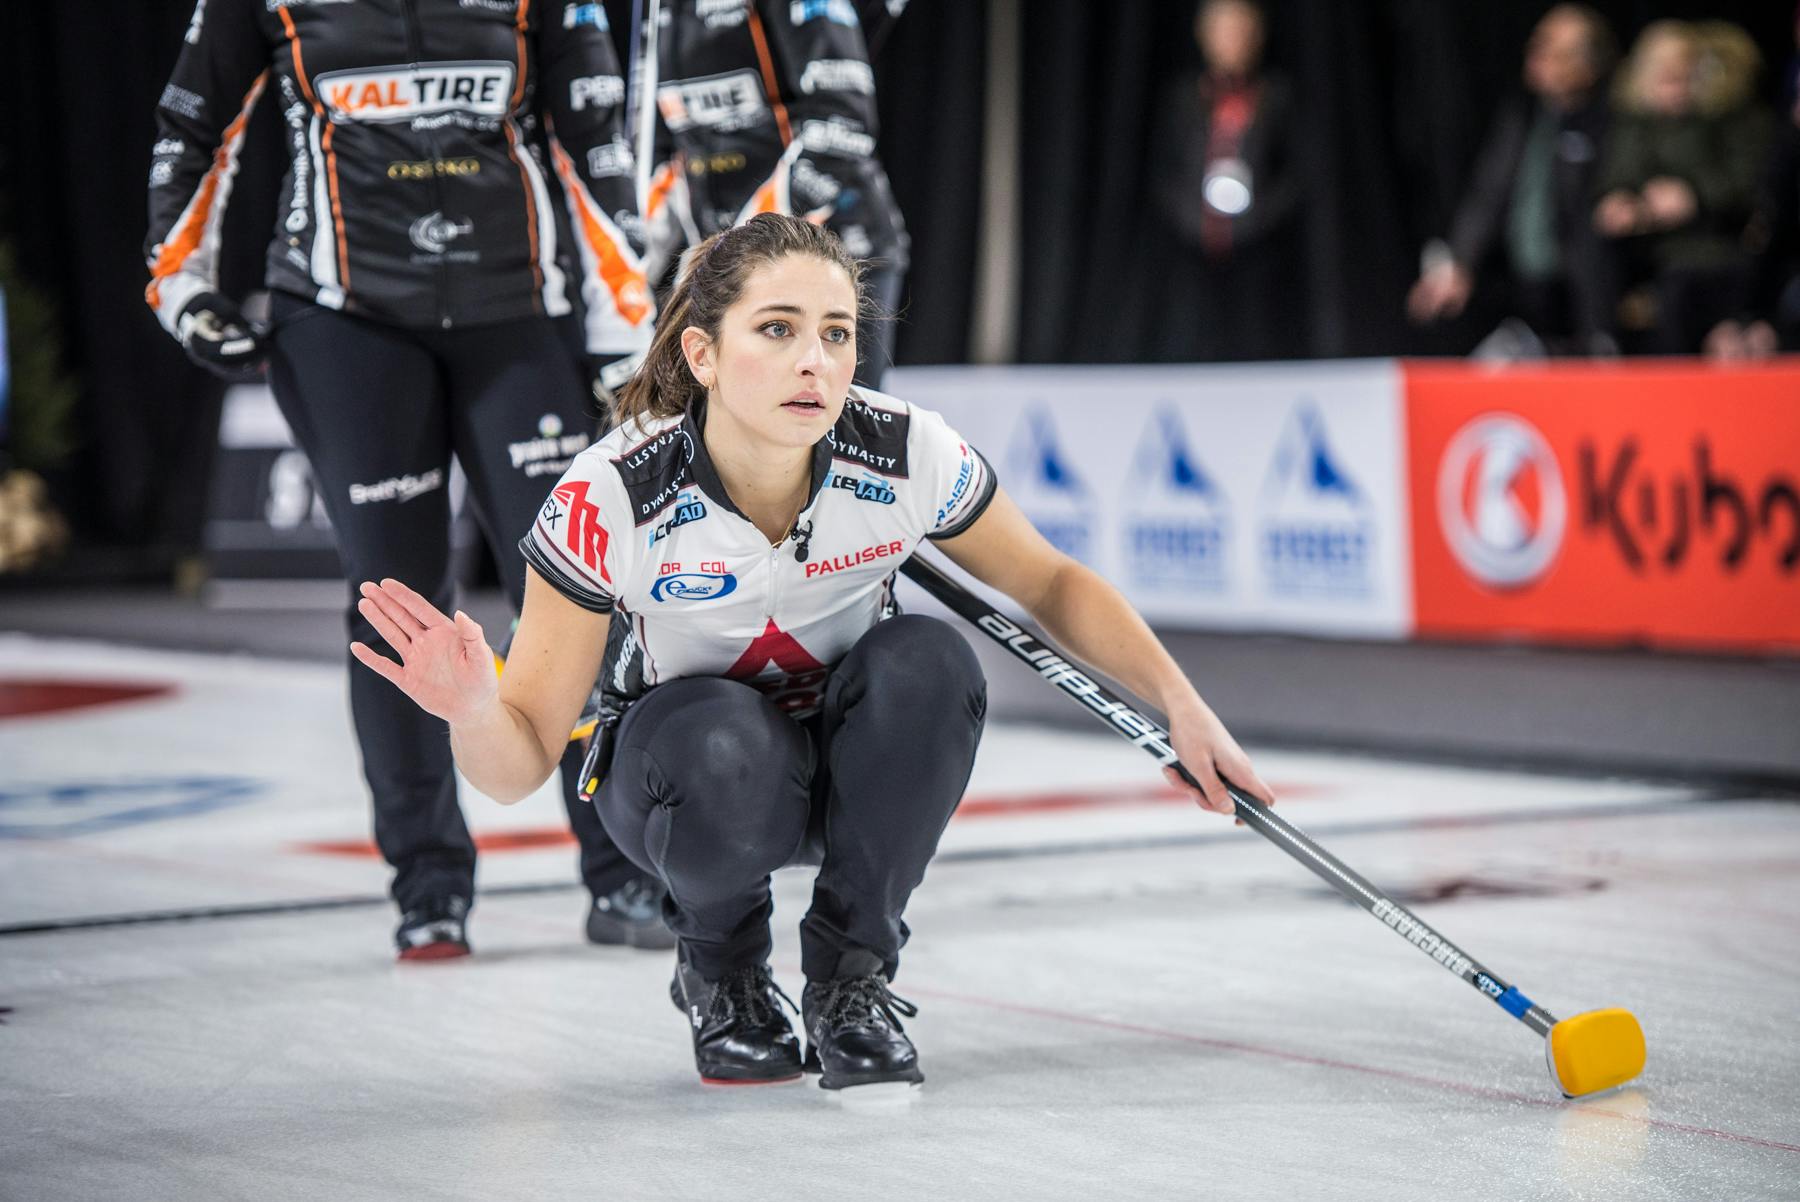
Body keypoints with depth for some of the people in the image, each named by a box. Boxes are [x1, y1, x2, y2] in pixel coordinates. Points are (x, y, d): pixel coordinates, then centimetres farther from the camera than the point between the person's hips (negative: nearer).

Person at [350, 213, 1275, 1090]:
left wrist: (1183, 706, -14)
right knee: (725, 738, -37)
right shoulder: (612, 496, -27)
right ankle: (721, 975, -3)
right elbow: (520, 763, -24)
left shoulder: (906, 454, -22)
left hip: (852, 768, 2)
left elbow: (1054, 586, -2)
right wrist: (472, 711, -47)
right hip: (681, 776, -2)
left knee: (926, 662, -30)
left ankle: (850, 976, -8)